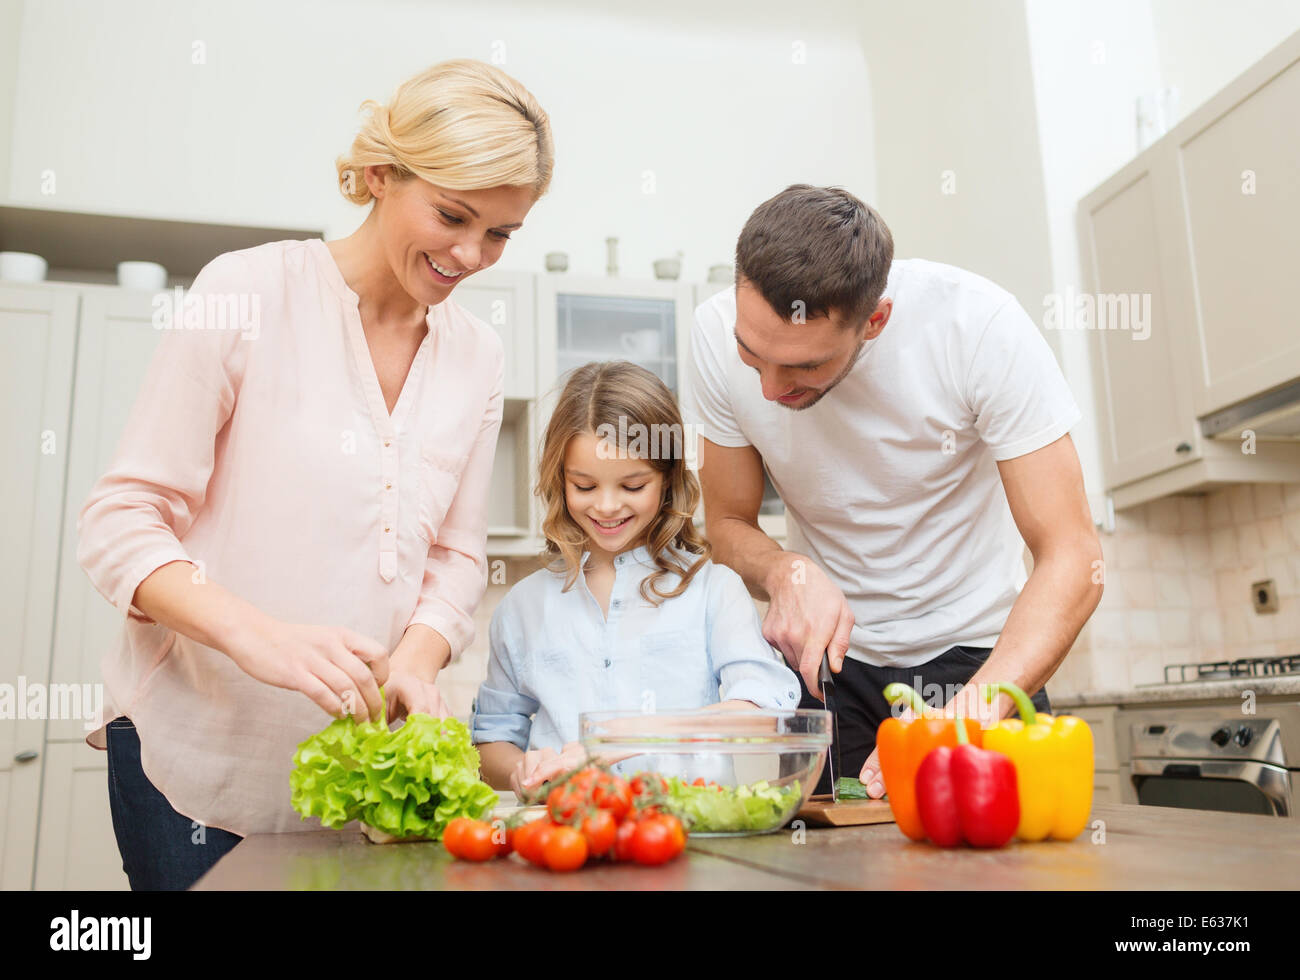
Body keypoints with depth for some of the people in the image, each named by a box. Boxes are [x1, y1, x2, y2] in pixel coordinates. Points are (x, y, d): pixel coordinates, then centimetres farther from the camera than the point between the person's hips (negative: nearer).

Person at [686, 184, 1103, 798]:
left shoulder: (978, 325, -25)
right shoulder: (719, 333, -17)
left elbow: (1072, 558, -24)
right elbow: (728, 524, -5)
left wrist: (972, 711, -38)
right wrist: (786, 573, -27)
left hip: (974, 650, -1)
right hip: (826, 651, 2)